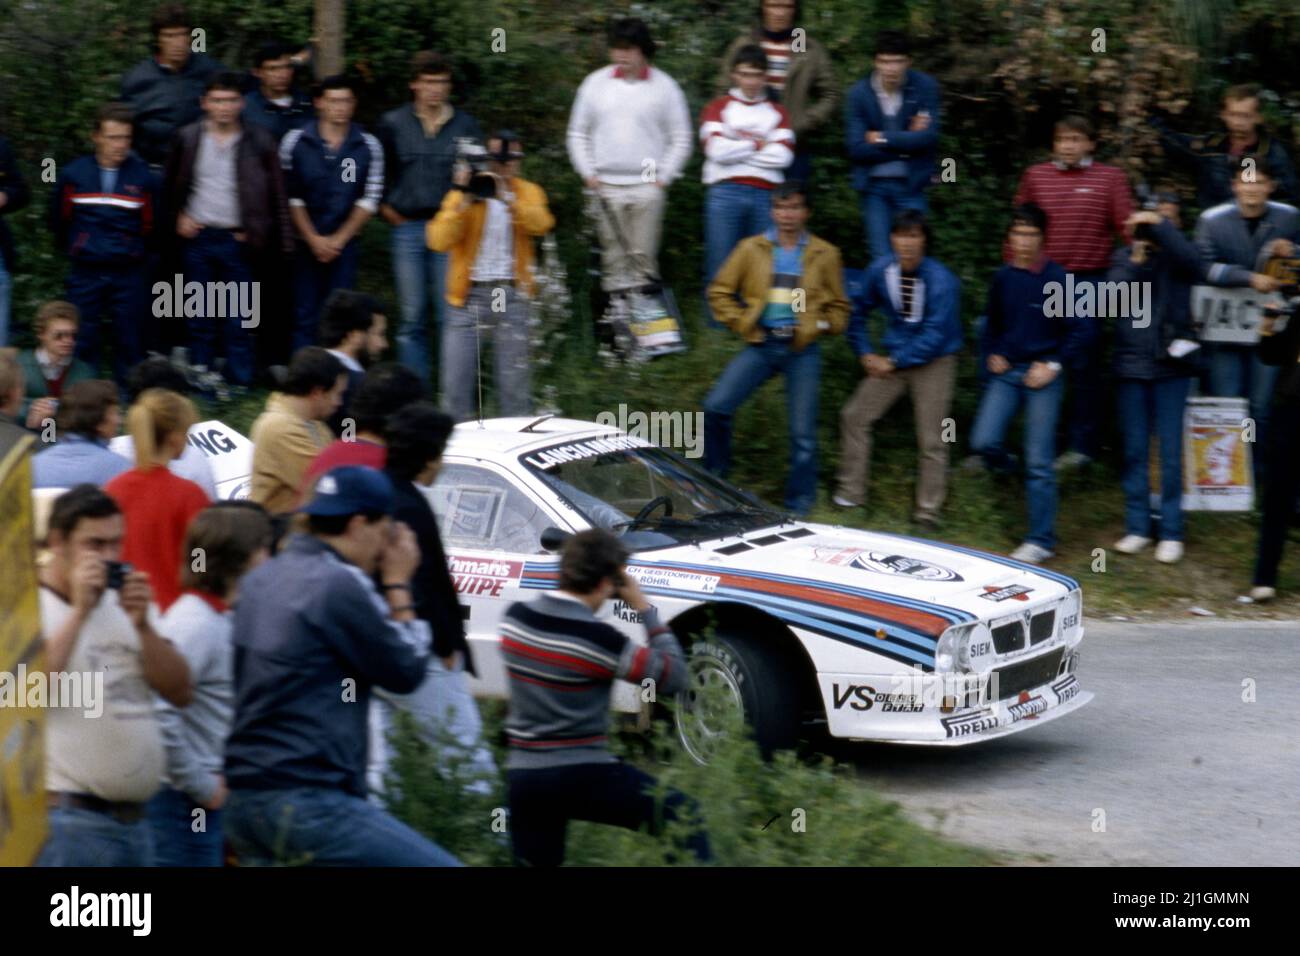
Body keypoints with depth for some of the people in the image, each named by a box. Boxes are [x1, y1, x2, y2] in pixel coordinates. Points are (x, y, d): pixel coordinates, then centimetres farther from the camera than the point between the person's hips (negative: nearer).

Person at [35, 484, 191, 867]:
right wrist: (80, 610, -15)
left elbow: (180, 692, 10)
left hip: (135, 818, 7)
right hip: (69, 819, -7)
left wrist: (142, 624, -4)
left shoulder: (123, 603, 14)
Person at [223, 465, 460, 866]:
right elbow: (406, 673, -4)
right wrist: (397, 585, 7)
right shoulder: (340, 585, -13)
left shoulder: (261, 579, 14)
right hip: (307, 802, -10)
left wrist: (384, 588, 20)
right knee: (443, 867, -5)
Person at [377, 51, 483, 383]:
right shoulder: (393, 124, 7)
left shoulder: (465, 126, 7)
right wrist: (391, 215, 6)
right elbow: (378, 177, 14)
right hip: (407, 228, 1)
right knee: (411, 318, 3)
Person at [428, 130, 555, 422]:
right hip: (469, 294, -1)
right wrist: (464, 202, -20)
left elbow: (541, 223, -15)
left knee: (514, 382, 3)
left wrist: (506, 197, -27)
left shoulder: (528, 192, 7)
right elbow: (439, 241, -10)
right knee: (456, 382, -3)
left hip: (511, 296, 1)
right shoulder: (463, 192, 2)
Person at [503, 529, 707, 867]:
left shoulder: (515, 617, 1)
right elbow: (673, 677, -6)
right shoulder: (597, 638, -15)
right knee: (681, 815, 9)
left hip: (522, 776, 5)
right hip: (582, 775, -5)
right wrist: (645, 608, -1)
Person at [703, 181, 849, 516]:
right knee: (716, 407, -12)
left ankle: (799, 504, 10)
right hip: (761, 344, 1)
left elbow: (838, 305, 15)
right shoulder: (752, 249, 6)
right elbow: (720, 291, 10)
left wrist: (822, 325, -2)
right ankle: (714, 477, 8)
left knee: (803, 432, -1)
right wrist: (740, 323, -1)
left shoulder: (824, 255, 6)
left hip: (802, 350, -1)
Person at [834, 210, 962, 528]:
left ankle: (928, 512, 3)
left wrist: (893, 362, -19)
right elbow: (860, 311, 11)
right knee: (854, 416, 2)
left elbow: (935, 336, -22)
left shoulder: (941, 281, -21)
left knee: (931, 441, -6)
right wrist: (864, 353, 2)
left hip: (933, 361, -5)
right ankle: (850, 493, 13)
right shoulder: (881, 271, -5)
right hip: (892, 357, 5)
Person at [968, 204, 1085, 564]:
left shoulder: (1056, 279, -8)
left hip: (1042, 374, -4)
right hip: (1006, 372, 4)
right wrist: (992, 355, 6)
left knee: (1039, 462, -3)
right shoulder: (1002, 278, 6)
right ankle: (1005, 467, 24)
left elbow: (1075, 331, -5)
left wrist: (1053, 366, -12)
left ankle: (1041, 541, 3)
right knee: (983, 442, -12)